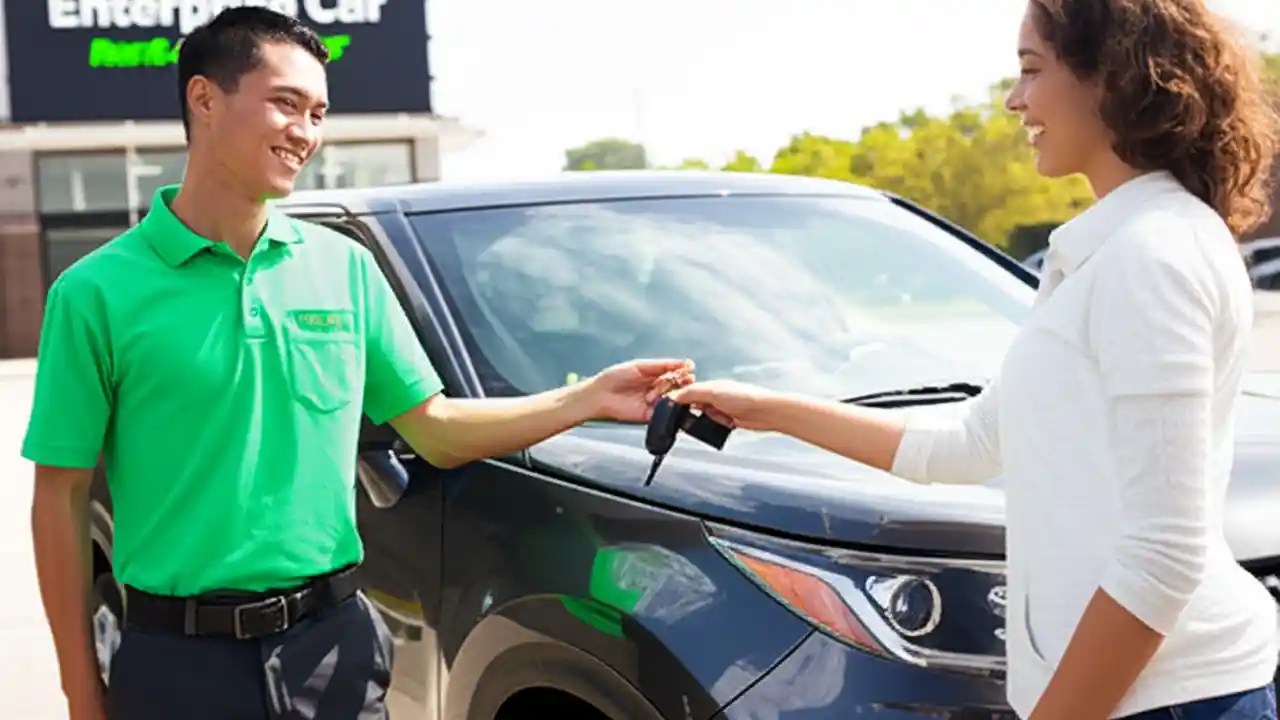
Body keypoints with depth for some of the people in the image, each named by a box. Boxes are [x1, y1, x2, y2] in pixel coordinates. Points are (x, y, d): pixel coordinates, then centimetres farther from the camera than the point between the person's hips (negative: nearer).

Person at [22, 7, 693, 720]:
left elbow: (437, 431, 8)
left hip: (335, 647, 3)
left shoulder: (345, 265, 5)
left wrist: (590, 398, -2)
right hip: (181, 661, -3)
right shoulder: (99, 291, -6)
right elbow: (62, 499, -4)